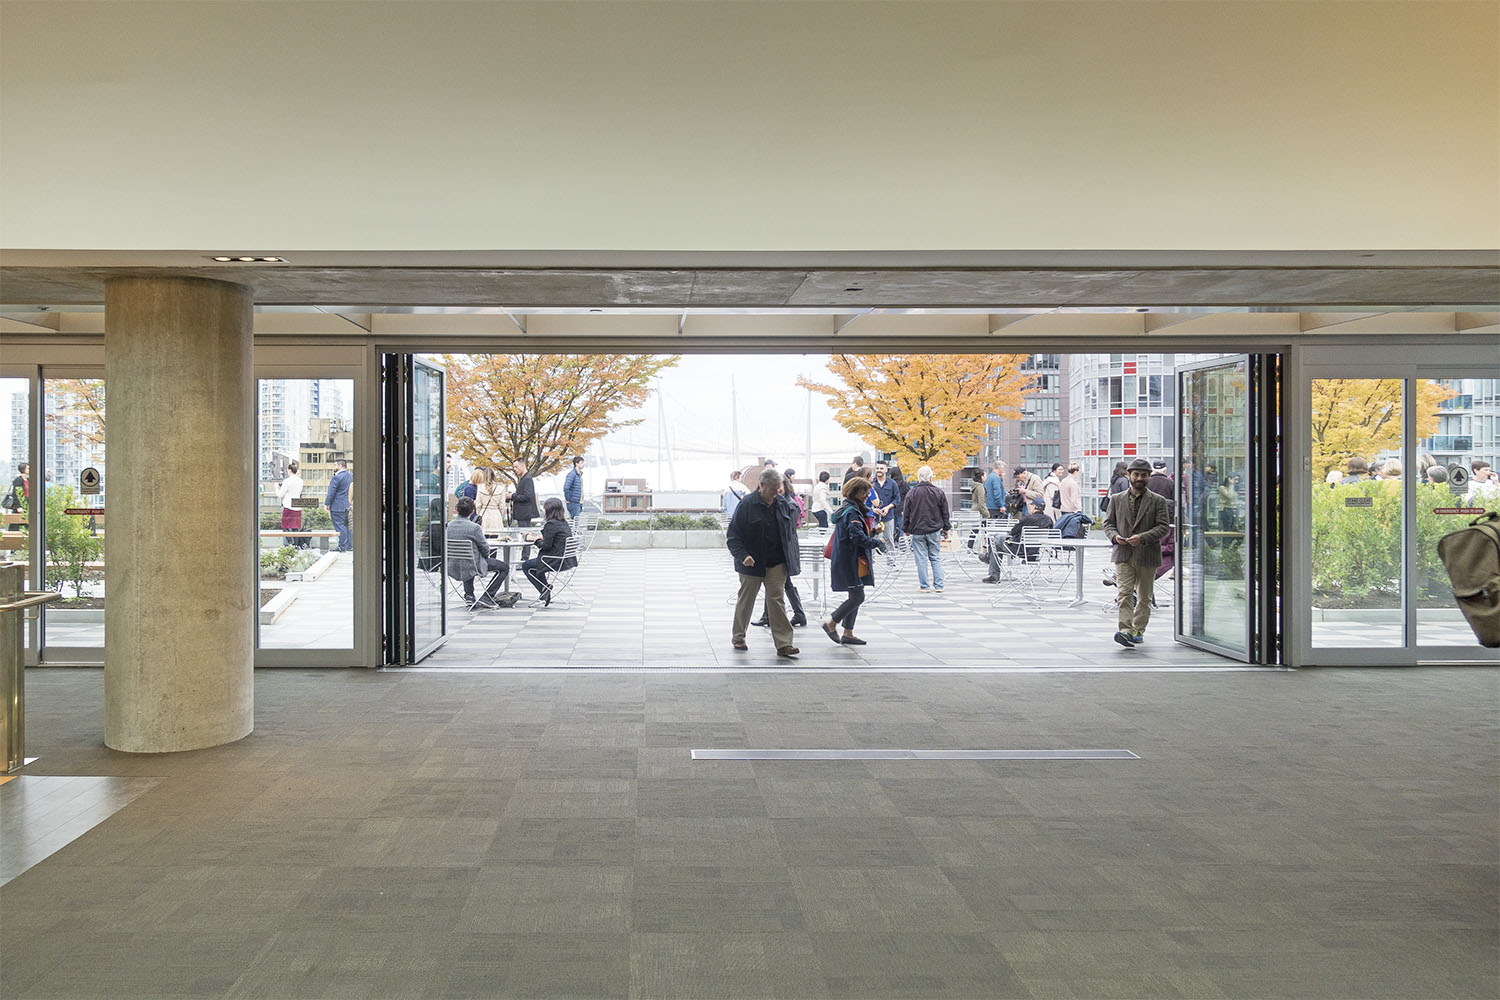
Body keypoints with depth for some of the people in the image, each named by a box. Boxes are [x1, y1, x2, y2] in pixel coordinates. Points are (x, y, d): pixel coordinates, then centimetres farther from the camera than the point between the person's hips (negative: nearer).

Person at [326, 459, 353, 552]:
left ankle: (342, 547, -5)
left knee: (340, 526, -5)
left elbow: (331, 492, -14)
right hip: (349, 505, 8)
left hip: (338, 507, -8)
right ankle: (350, 546, 14)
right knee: (348, 526, 12)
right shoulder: (351, 475, 11)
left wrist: (327, 504, -7)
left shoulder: (337, 477, -15)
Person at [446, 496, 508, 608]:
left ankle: (468, 595, 36)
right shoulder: (474, 528, -22)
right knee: (504, 567, 9)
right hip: (471, 567, -7)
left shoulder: (448, 526, -4)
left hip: (453, 568, 7)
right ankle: (486, 598, 7)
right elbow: (485, 549, -12)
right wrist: (486, 555, 10)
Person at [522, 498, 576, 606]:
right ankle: (545, 591, 29)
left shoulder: (551, 524, -18)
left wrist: (537, 541, 0)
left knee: (526, 566, 10)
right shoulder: (564, 522, 8)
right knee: (536, 560, 32)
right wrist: (541, 539, 9)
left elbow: (546, 545, -18)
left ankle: (543, 590, 10)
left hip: (557, 561, -9)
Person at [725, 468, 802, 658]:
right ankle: (738, 637, 29)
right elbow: (733, 535, -10)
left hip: (777, 563, 3)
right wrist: (743, 556, -23)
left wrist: (793, 559, 13)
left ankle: (783, 644, -5)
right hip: (752, 563, -3)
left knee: (777, 601, -3)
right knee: (746, 599, 10)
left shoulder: (782, 504, 5)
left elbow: (791, 531, 17)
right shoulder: (747, 505, -11)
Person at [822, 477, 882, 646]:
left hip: (846, 560, 11)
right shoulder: (852, 512, -17)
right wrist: (876, 542, -12)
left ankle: (848, 634, 16)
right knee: (858, 596, -7)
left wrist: (871, 532, 12)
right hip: (850, 561, -11)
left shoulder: (845, 509, 16)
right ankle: (831, 623, 3)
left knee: (855, 596, 13)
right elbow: (858, 537, -25)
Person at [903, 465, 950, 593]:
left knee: (921, 559, 3)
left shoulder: (911, 493, -5)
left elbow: (906, 513, 1)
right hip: (934, 530, 1)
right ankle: (939, 586, 8)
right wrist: (946, 528, 15)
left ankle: (924, 586, 5)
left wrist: (906, 529, 13)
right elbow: (945, 513, 4)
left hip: (917, 531, -1)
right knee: (936, 558, 9)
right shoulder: (938, 493, -2)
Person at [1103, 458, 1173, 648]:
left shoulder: (1158, 501, 2)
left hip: (1147, 556, 0)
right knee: (1124, 593, -13)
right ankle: (1126, 630, -20)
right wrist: (1115, 536, -10)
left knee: (1144, 596, 10)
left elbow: (1164, 526, -5)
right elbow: (1108, 522, 12)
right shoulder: (1116, 499, 9)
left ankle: (1138, 630, 22)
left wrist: (1142, 537, -18)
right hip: (1123, 555, 0)